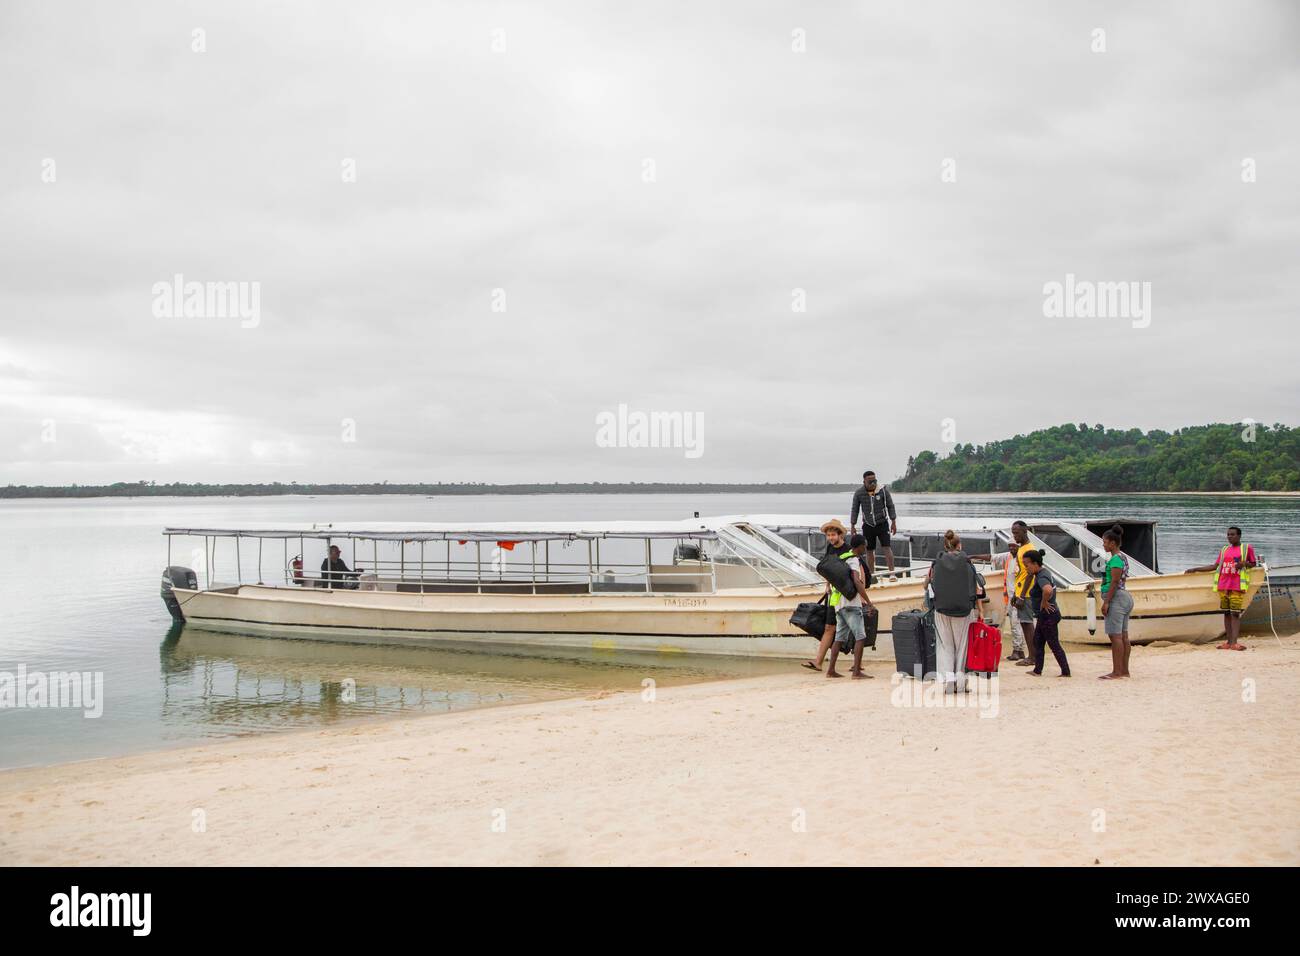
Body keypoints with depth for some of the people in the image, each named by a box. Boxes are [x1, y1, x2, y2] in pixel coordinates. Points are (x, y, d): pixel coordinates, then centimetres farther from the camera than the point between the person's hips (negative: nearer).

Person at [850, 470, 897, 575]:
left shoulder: (883, 490, -8)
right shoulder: (858, 494, -5)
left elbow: (890, 506, 0)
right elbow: (855, 510, 5)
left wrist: (893, 522, -1)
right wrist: (852, 526, 4)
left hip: (882, 524, -2)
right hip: (868, 526, 2)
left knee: (886, 547, -12)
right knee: (869, 551, 5)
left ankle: (892, 573, -12)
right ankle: (872, 574, 15)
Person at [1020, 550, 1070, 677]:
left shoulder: (1042, 577, -24)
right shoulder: (1043, 572, 9)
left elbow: (1048, 590, -46)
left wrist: (1044, 602, -28)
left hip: (1048, 615, -10)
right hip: (1043, 616, 10)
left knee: (1054, 645, -3)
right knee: (1038, 642, 15)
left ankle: (1066, 672, 3)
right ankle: (1037, 670, 21)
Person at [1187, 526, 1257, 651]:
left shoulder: (1247, 548, 5)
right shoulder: (1224, 550, 17)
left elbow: (1254, 563, 9)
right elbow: (1214, 566, 18)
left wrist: (1244, 563, -12)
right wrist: (1195, 569, 15)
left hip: (1237, 587, -5)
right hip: (1223, 587, 5)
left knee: (1235, 614, -9)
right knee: (1226, 613, 3)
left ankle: (1234, 642, -14)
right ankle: (1228, 642, 4)